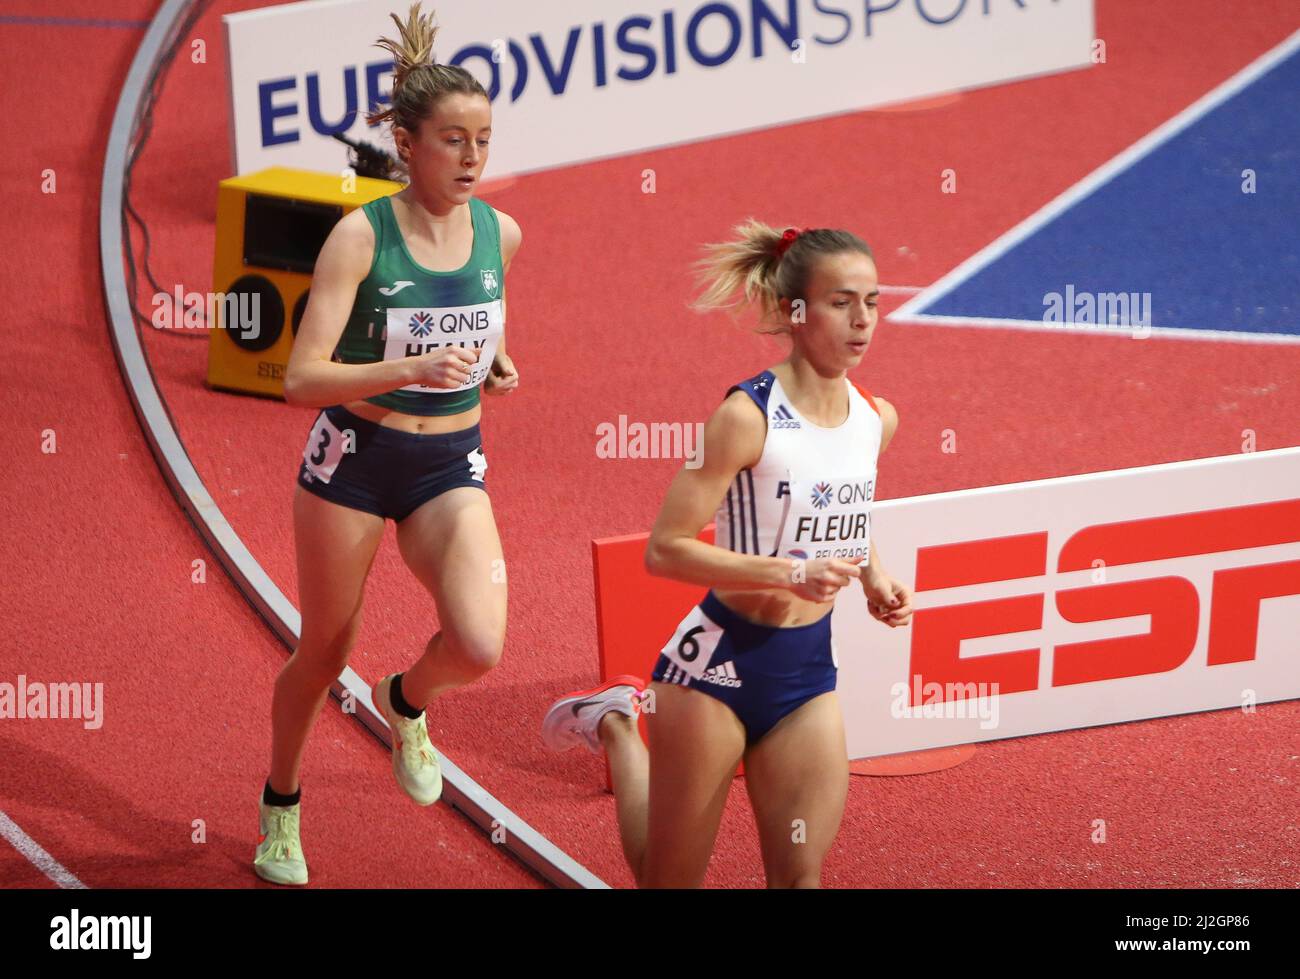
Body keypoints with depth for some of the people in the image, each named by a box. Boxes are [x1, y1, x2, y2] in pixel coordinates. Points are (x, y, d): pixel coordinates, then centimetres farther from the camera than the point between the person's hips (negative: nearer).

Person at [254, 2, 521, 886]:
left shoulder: (500, 233, -3)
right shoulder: (360, 237, -16)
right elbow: (302, 379, -20)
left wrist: (495, 360, 0)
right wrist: (408, 370, -33)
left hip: (451, 468, 3)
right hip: (353, 459, -3)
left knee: (479, 646, -20)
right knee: (324, 654, 12)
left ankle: (406, 701, 16)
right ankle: (282, 808, 39)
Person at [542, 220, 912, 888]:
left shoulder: (876, 419, 3)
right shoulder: (748, 417, -18)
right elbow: (665, 550, -21)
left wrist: (872, 576, 5)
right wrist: (790, 573, -27)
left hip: (809, 672, 6)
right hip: (719, 663, -5)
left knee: (800, 876, 0)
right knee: (669, 878, 10)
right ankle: (617, 725, 32)